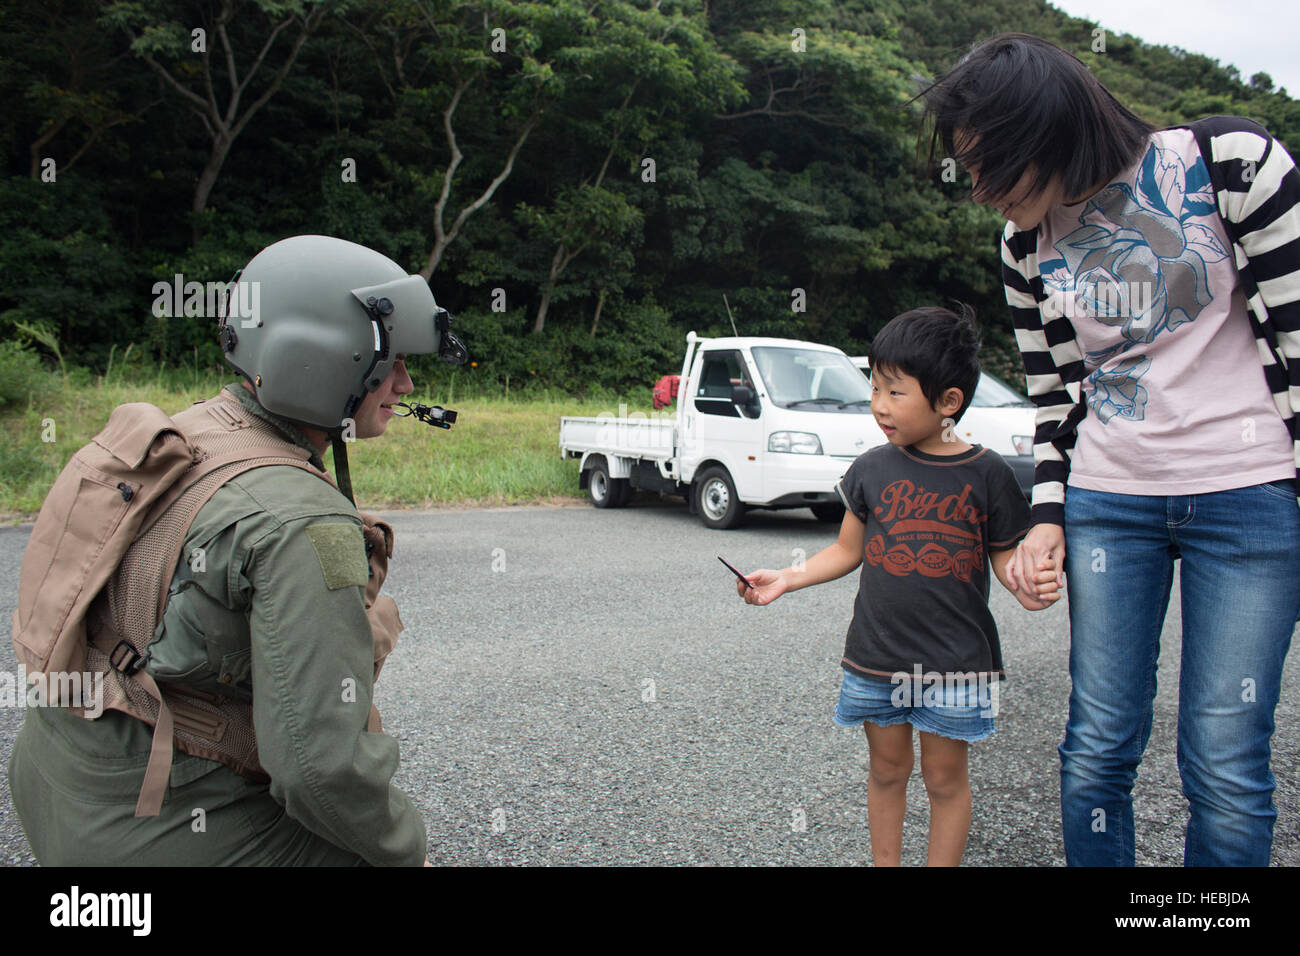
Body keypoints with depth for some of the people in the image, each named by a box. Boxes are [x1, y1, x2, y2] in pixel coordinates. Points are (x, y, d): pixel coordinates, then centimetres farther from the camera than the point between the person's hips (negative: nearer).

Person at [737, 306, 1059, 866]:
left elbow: (1004, 554, 3)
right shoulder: (872, 470, 0)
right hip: (877, 656, 2)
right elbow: (847, 551, 7)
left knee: (945, 777, 10)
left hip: (955, 661, -2)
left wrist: (1029, 585, -18)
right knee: (887, 769, 16)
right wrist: (786, 579, -3)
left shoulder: (987, 474, -5)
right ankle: (885, 862, 33)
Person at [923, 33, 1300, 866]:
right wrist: (1048, 514, 1)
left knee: (1225, 766, -1)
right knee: (1098, 748, 4)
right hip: (1106, 503, 3)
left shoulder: (1231, 162, -5)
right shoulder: (1028, 245, 6)